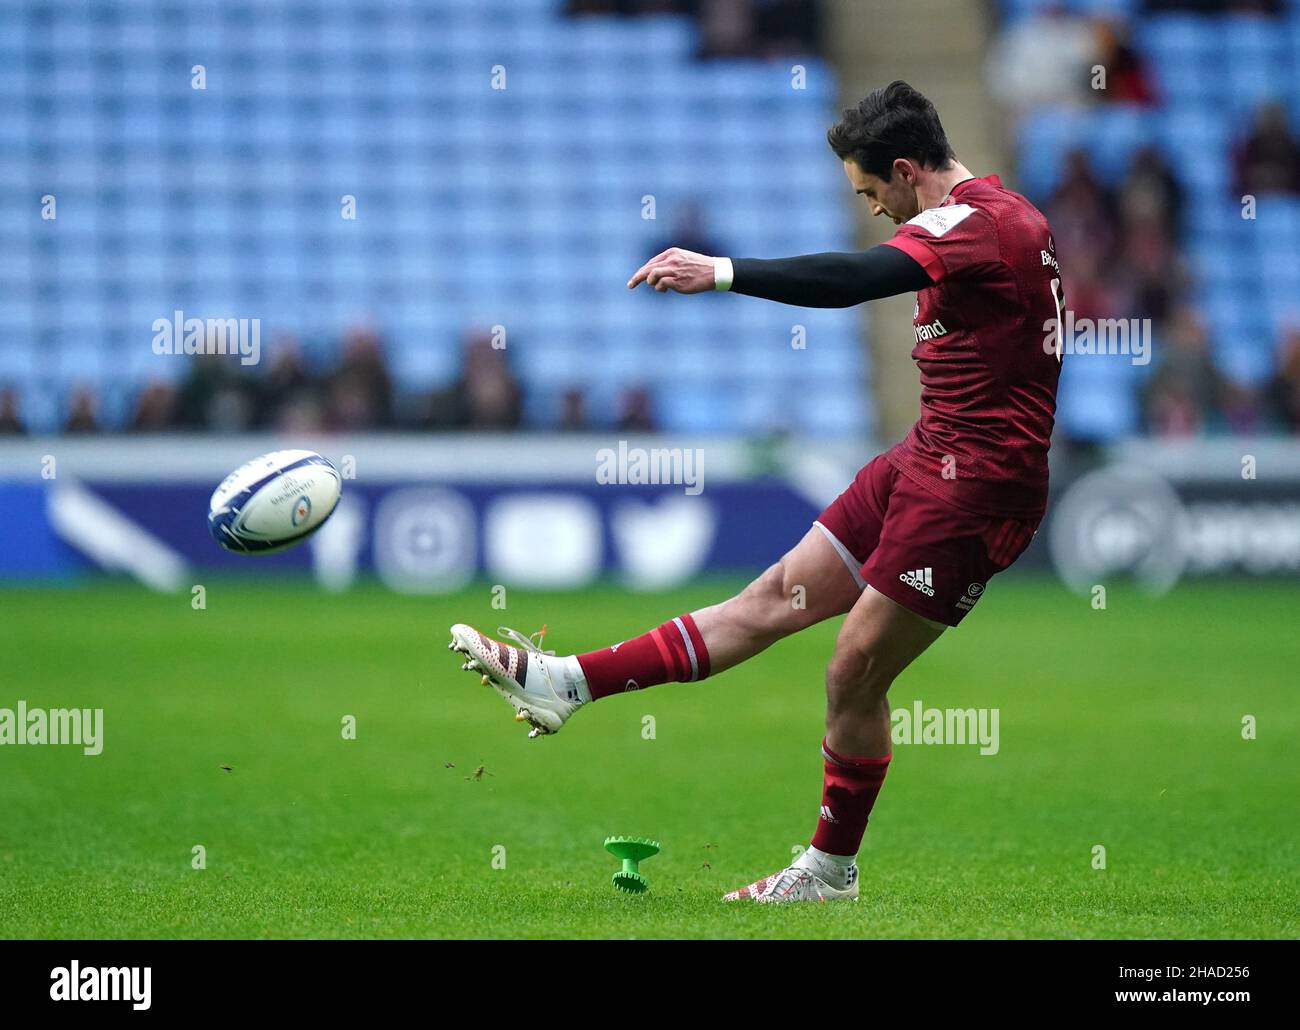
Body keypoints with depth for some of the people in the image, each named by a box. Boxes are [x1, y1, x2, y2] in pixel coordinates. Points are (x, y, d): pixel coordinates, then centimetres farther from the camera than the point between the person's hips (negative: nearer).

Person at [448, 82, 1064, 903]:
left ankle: (832, 871, 11)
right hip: (926, 463, 10)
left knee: (855, 674, -3)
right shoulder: (1008, 214, 14)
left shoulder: (973, 221, -17)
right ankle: (566, 684, 4)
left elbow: (854, 278, -32)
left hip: (970, 483, -10)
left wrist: (722, 272, -36)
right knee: (774, 599, 7)